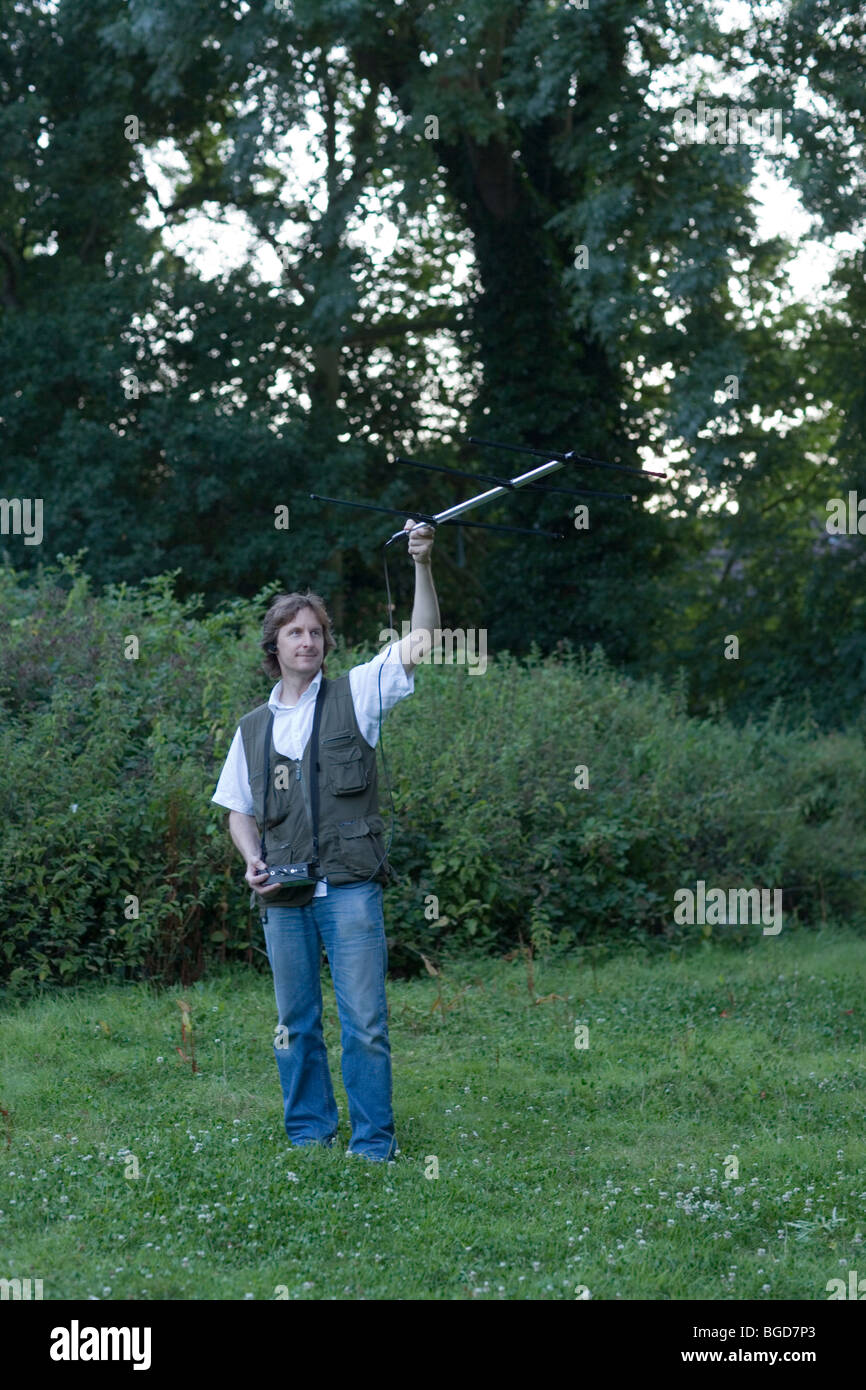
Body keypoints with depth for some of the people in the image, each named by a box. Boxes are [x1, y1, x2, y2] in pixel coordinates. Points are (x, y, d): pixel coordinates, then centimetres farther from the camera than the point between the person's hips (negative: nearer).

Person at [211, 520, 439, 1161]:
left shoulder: (354, 694, 5)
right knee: (296, 1024, 9)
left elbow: (421, 642, -5)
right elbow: (239, 809, 19)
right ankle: (309, 1139, 20)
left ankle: (374, 1145, 3)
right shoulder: (254, 728, 15)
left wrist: (423, 565, -17)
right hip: (284, 894, 4)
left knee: (365, 1022, -4)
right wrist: (254, 862, 0)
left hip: (351, 886, -3)